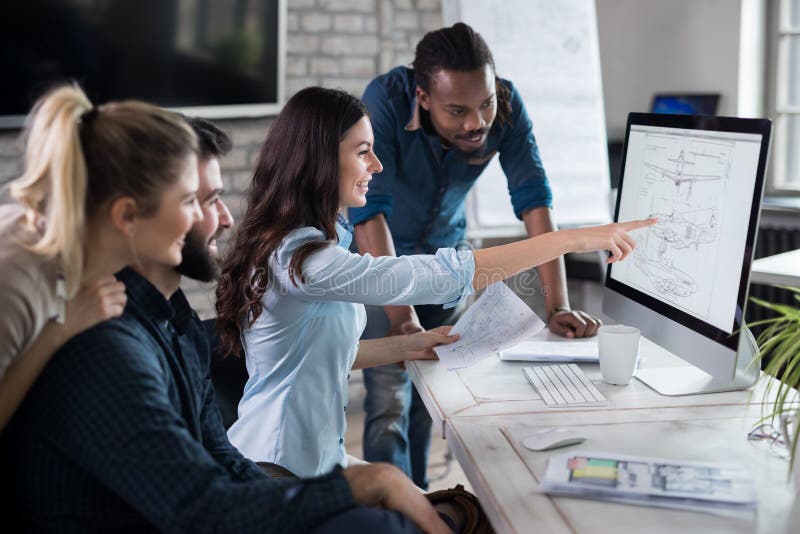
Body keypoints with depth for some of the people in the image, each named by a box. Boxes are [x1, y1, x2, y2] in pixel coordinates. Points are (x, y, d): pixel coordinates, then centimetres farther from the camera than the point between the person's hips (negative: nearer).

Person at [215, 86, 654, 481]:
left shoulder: (295, 244, 7)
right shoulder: (301, 260, -25)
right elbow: (445, 276, -28)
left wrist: (406, 346, 5)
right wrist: (575, 239, -23)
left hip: (319, 458, 9)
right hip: (285, 481, -9)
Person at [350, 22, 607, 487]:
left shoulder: (506, 104, -22)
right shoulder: (385, 101, -33)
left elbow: (534, 200, -25)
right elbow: (369, 211, -38)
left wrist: (559, 307, -33)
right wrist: (403, 321, -44)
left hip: (444, 250, 4)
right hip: (377, 254, -3)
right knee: (390, 399, -12)